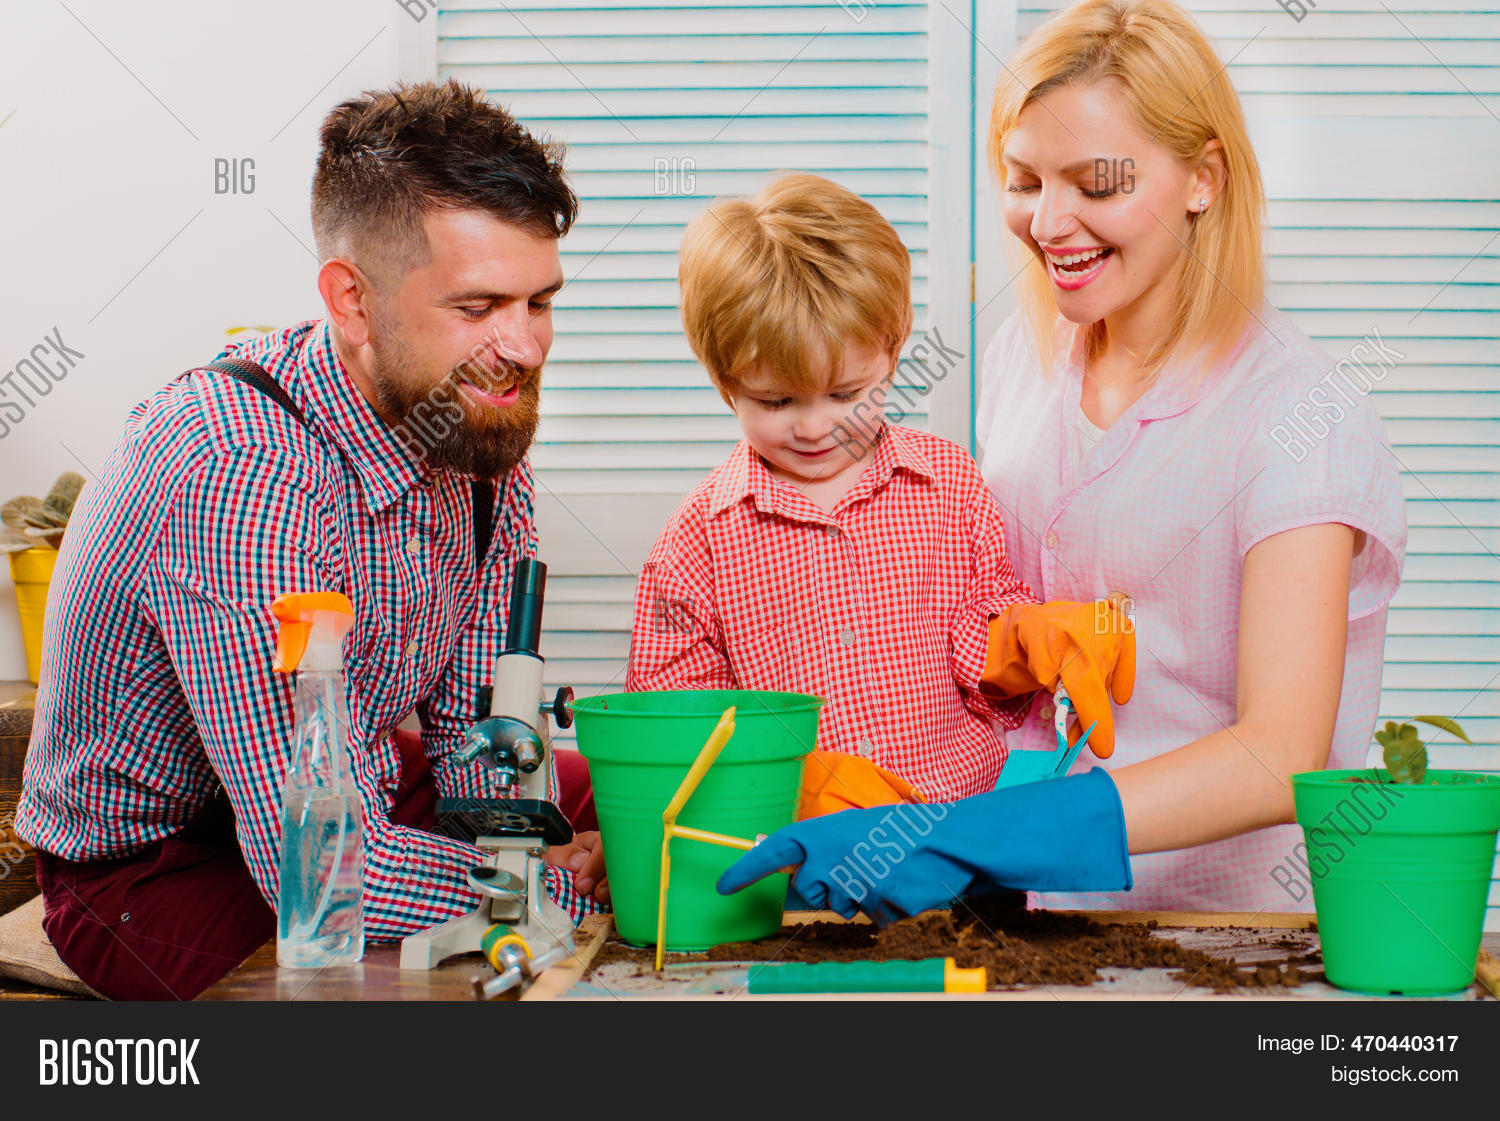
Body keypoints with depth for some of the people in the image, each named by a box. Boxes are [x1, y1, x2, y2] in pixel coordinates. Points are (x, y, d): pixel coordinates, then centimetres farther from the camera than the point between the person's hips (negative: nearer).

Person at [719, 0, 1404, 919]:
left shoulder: (1298, 414, -13)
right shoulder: (1024, 354, 6)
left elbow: (1280, 758, -24)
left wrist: (960, 837, -34)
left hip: (1230, 921, -3)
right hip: (1024, 906, 4)